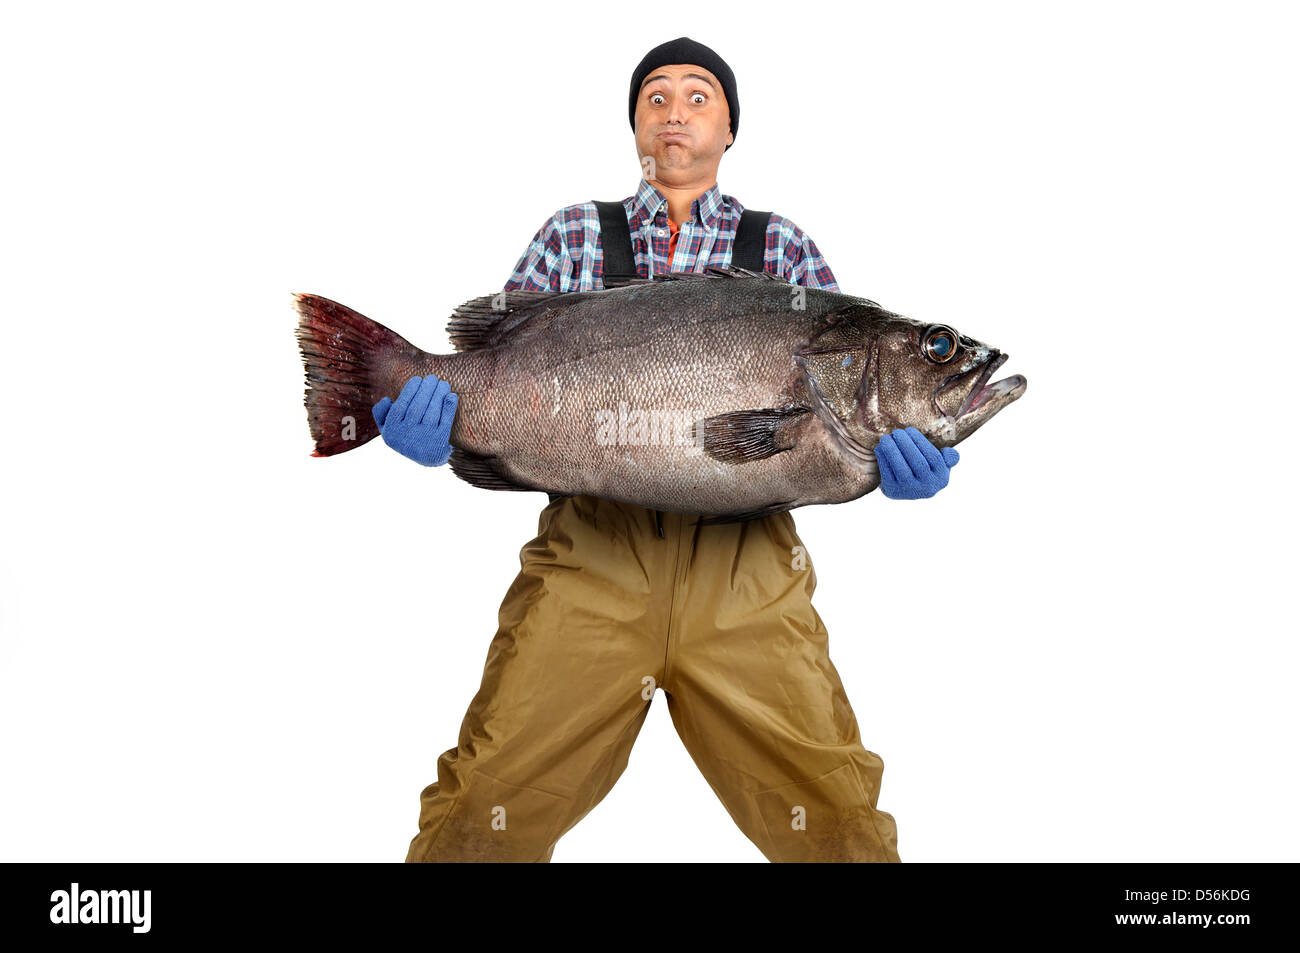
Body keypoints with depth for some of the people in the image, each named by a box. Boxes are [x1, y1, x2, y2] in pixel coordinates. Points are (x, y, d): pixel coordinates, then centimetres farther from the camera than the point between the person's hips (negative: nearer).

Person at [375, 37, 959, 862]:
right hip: (590, 553, 0)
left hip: (746, 564, 0)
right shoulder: (576, 235, 16)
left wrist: (901, 453, -15)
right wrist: (436, 423, -14)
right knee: (480, 816, -3)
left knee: (838, 824, -7)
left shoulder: (782, 246, 16)